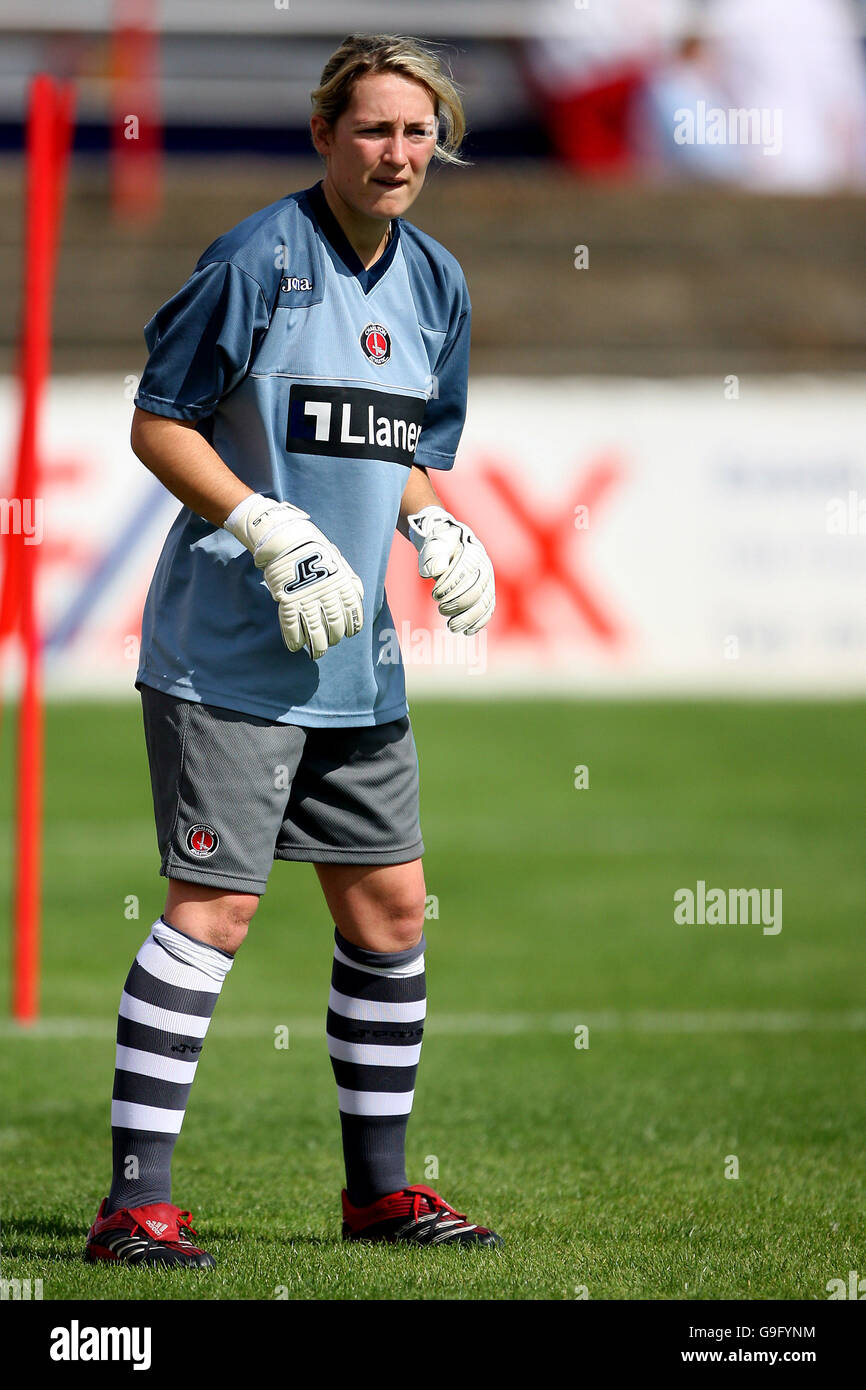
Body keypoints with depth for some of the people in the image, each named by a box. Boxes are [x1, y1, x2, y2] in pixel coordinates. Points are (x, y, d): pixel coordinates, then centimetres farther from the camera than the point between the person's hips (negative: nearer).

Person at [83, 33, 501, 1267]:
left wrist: (437, 532, 3)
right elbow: (158, 424, -10)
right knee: (215, 902, -11)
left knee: (390, 907, 10)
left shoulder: (436, 283, 11)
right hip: (228, 650, -8)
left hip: (356, 659, 8)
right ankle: (136, 1200, -9)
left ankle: (380, 1183, 23)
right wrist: (273, 532, -19)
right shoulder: (260, 258, -11)